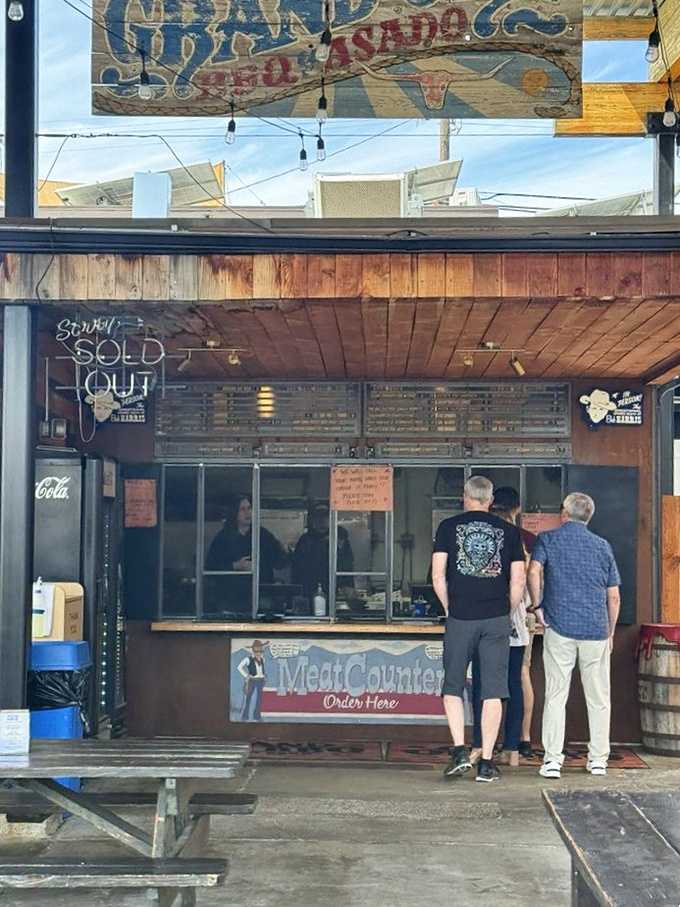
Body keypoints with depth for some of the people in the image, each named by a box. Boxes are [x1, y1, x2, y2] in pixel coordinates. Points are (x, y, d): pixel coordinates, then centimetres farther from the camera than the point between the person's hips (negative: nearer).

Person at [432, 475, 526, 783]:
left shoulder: (449, 527, 3)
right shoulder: (509, 531, 7)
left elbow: (438, 576, -2)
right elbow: (518, 580, 3)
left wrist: (449, 608, 10)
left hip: (460, 618, -1)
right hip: (497, 619, 1)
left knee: (453, 686, 12)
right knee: (492, 691, 5)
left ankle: (460, 750, -1)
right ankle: (486, 762, 5)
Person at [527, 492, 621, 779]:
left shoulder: (548, 539, 4)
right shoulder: (603, 546, 11)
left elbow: (534, 571, -14)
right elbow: (614, 597, 10)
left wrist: (537, 606, -2)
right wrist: (611, 633, 18)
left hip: (559, 627, -2)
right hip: (596, 630, 2)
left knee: (555, 695, 2)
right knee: (598, 697, 10)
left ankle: (552, 759, -1)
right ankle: (598, 759, 14)